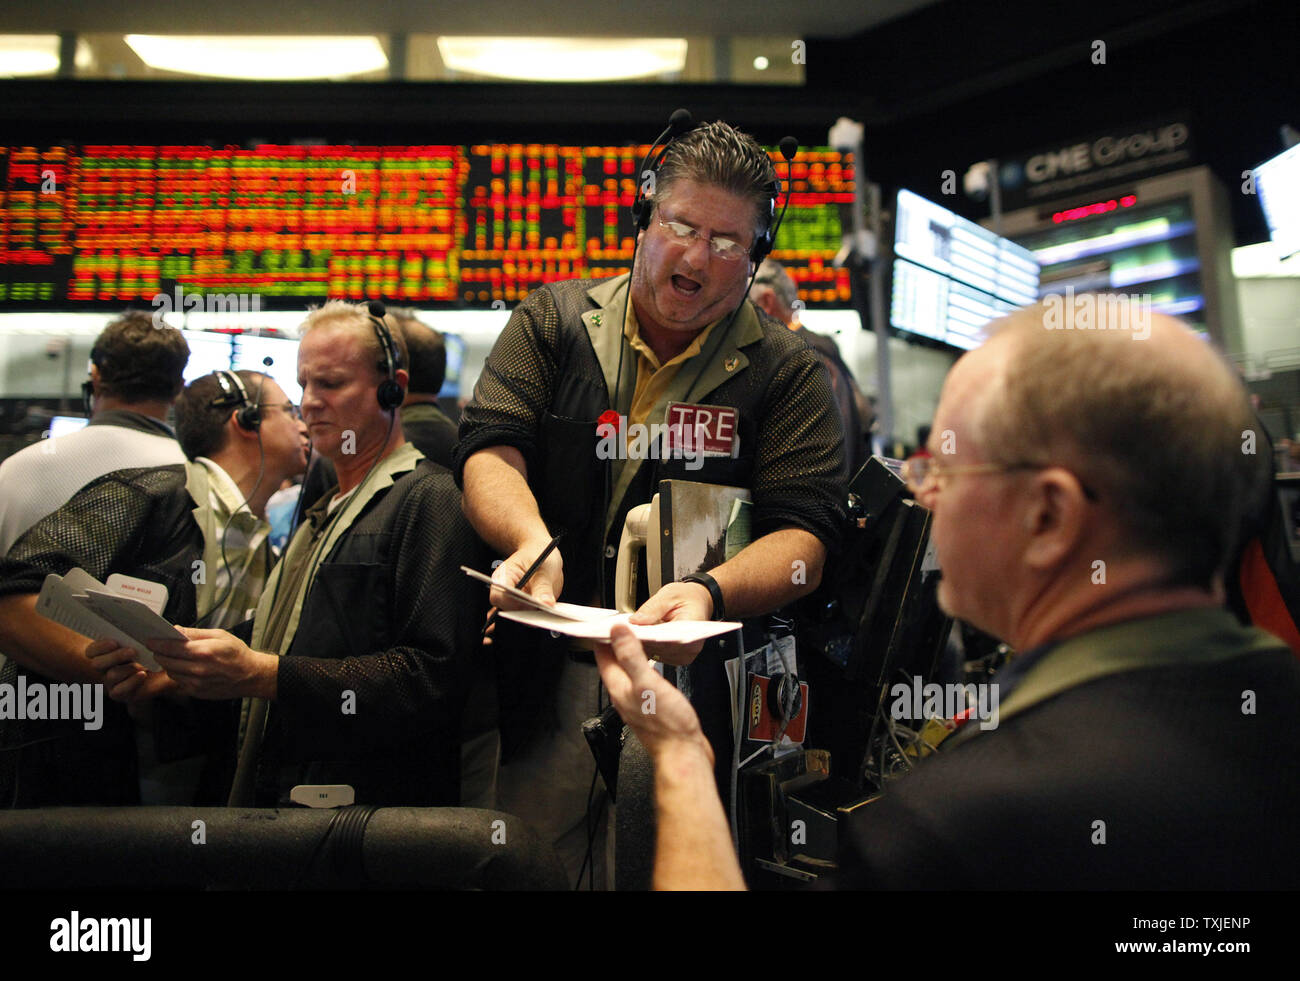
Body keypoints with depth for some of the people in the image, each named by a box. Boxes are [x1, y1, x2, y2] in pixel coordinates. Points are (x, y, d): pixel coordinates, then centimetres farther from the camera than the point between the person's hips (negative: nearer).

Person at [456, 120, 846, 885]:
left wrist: (709, 594, -29)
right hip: (542, 676, 2)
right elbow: (489, 449, -3)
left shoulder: (788, 372, 0)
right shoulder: (553, 321, 6)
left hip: (690, 677, -1)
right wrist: (534, 541, -25)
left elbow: (804, 534, -8)